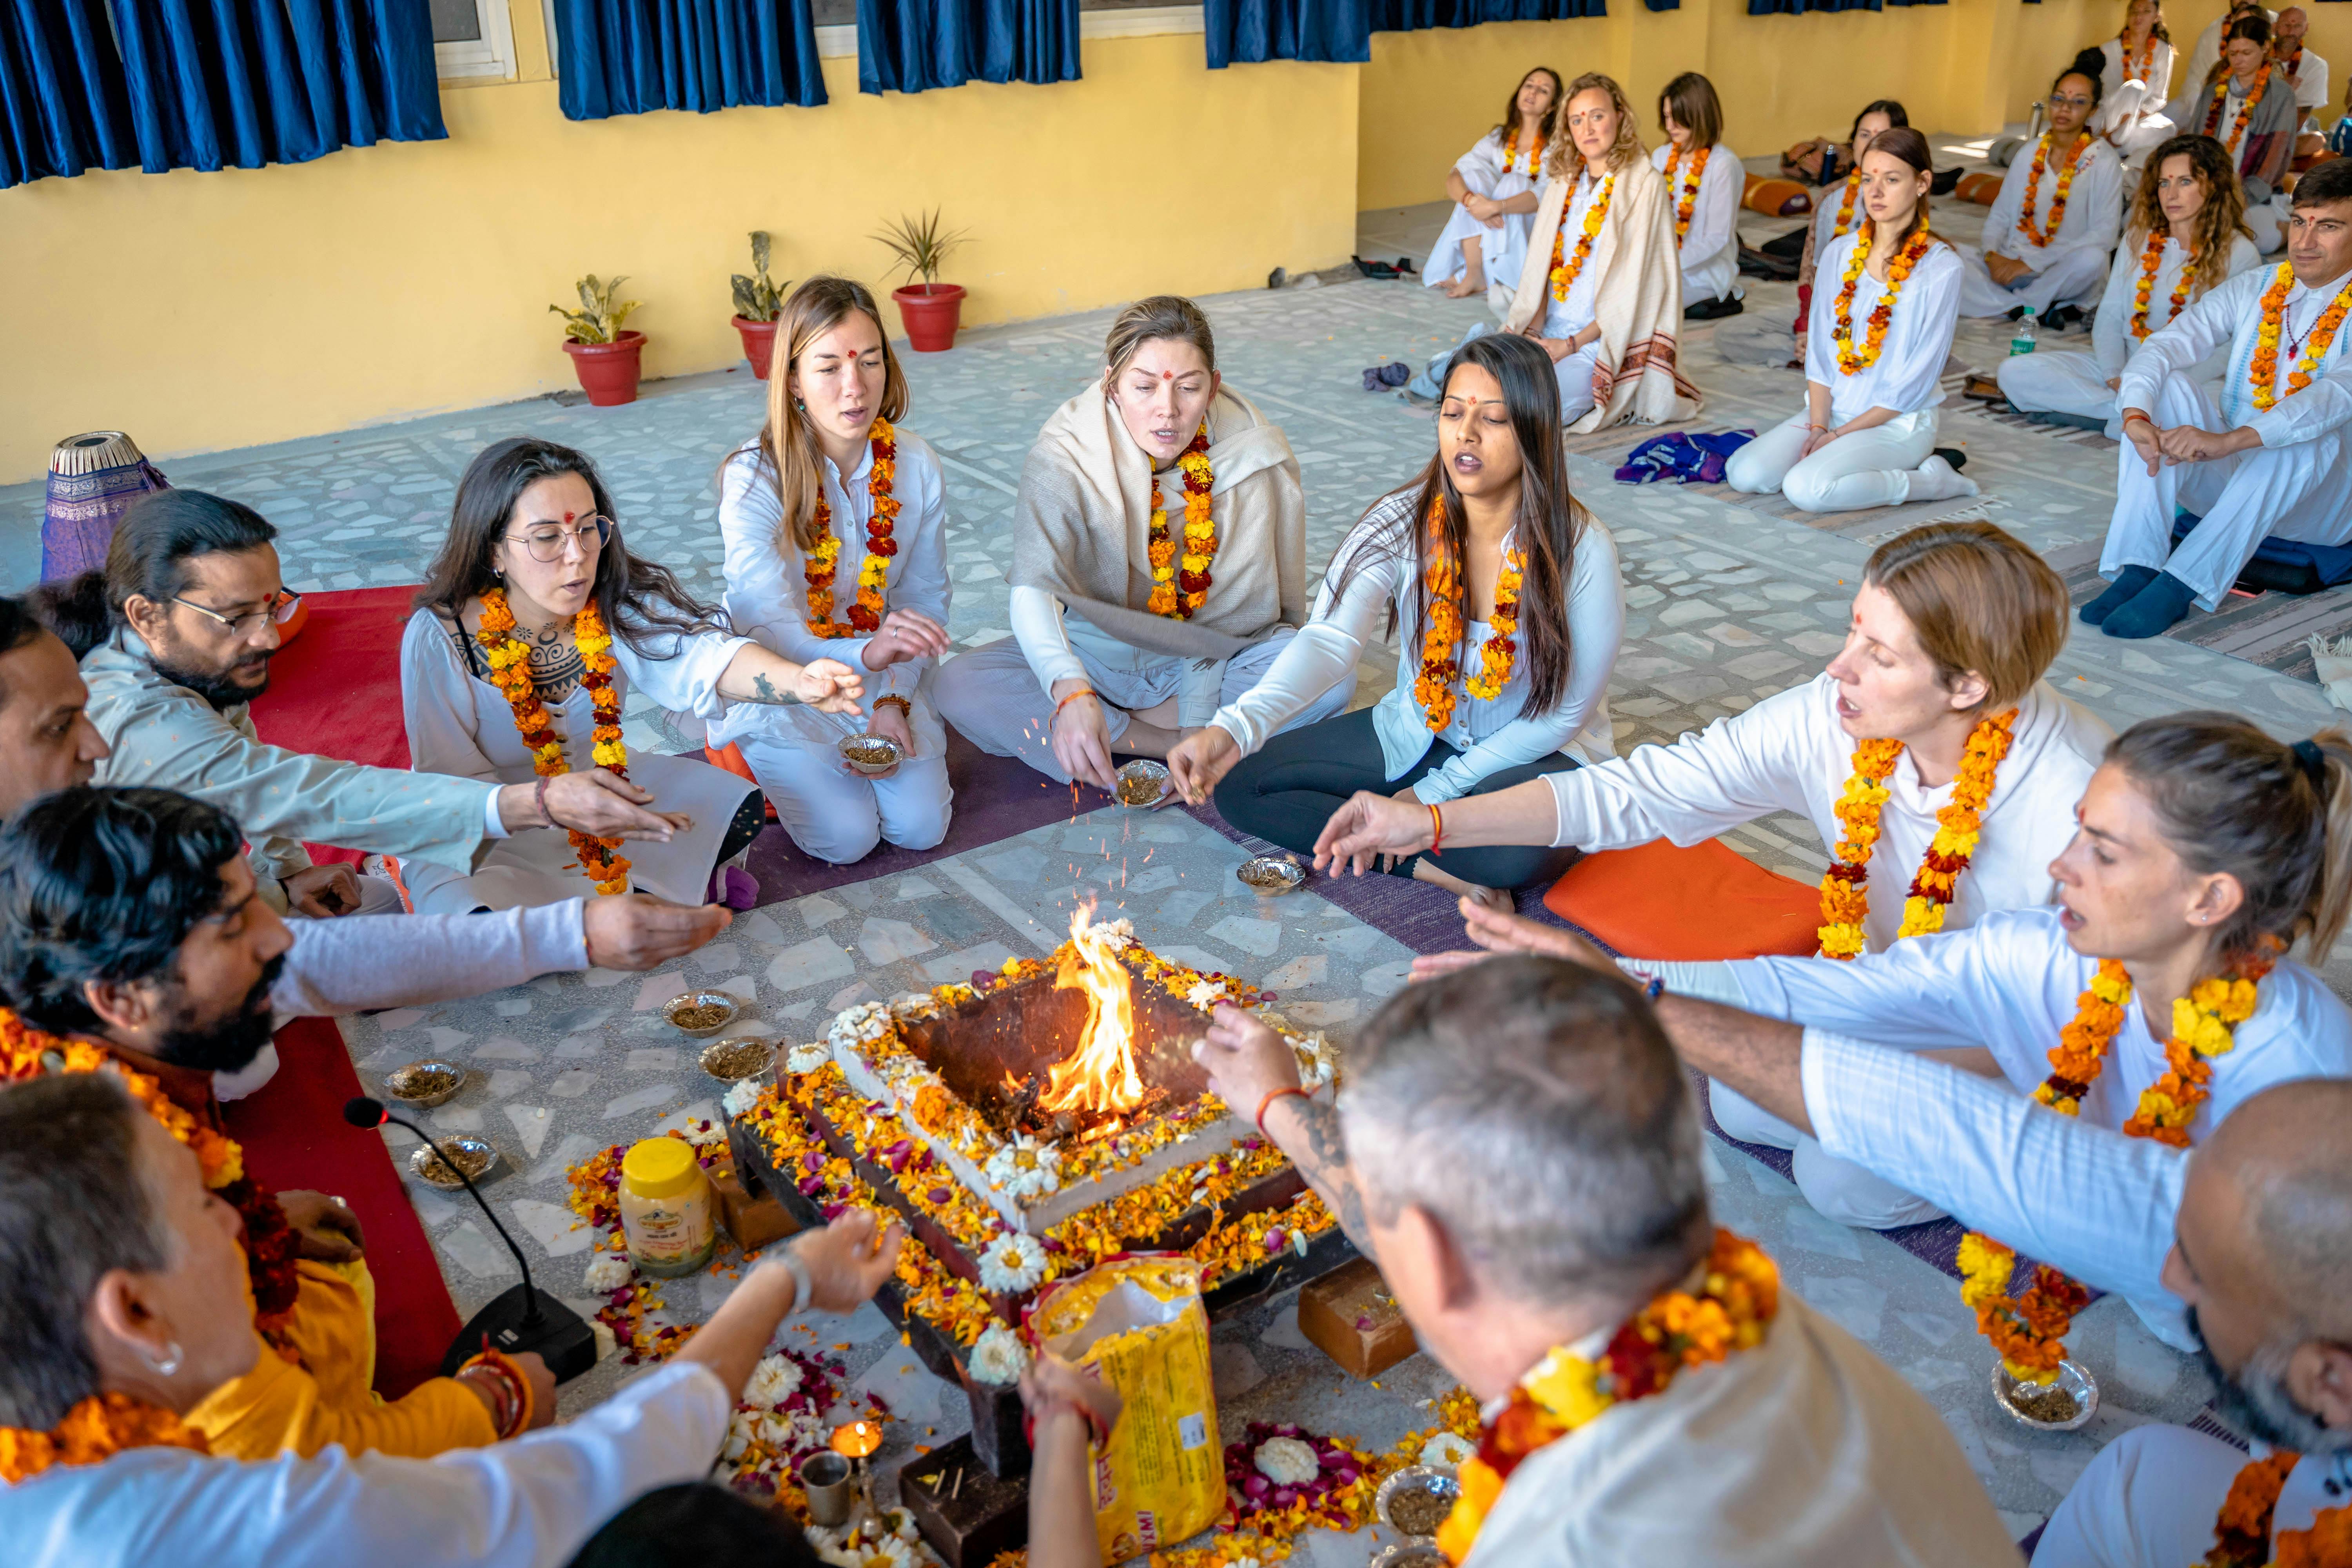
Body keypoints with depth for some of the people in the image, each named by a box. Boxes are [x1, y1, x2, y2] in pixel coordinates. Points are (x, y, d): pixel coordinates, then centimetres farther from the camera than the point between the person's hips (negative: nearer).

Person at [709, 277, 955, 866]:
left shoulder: (916, 464, -11)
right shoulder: (753, 479, -23)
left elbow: (926, 599, -2)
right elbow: (774, 638, -31)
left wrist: (894, 701, -15)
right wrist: (867, 654, -51)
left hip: (887, 680, 3)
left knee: (921, 825, -12)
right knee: (846, 836, -16)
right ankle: (757, 757, 14)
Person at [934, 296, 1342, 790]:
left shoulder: (1257, 457, -14)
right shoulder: (1064, 457, -20)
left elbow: (1286, 606, -5)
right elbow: (1033, 588, -36)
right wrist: (1071, 692, -55)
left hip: (1218, 658, 1)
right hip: (1093, 654, 0)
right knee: (959, 685, -25)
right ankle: (1173, 747, -22)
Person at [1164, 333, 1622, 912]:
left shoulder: (1581, 551, -20)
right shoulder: (1401, 522, -15)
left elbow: (1565, 713, -13)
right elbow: (1330, 640, -30)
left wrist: (1435, 794, -16)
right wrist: (1236, 725, -49)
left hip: (1533, 753, -4)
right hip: (1416, 732, 4)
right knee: (1239, 784, -12)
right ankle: (1452, 872, -13)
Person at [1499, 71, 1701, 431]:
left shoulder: (1644, 185, -6)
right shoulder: (1563, 182, 13)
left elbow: (1633, 285, -10)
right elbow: (1540, 267, 12)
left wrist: (1572, 344, -16)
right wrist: (1531, 333, -6)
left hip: (1604, 344, -5)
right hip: (1550, 336, 5)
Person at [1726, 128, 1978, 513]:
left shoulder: (1941, 268, -11)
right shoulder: (1840, 252, 6)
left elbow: (1916, 380, -12)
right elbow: (1819, 348, 4)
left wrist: (1840, 433, -14)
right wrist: (1818, 425, -9)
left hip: (1898, 422, -5)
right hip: (1829, 409, 5)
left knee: (1806, 488, -30)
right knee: (1744, 474, -17)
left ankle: (1927, 480, -8)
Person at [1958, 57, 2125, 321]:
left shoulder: (2104, 161, -1)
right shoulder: (2029, 153, 12)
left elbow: (2103, 235, -12)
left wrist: (2030, 264, -20)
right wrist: (1992, 254, -12)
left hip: (2060, 275, -4)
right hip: (2009, 264, 4)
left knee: (2092, 258, -39)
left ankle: (2015, 306, -20)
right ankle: (2036, 309, -24)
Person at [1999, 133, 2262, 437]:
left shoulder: (2239, 253, -3)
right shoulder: (2138, 240, 11)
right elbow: (2109, 315, 7)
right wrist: (2115, 377, -13)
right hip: (2126, 369, 5)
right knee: (2015, 372, -17)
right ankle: (2125, 408, -19)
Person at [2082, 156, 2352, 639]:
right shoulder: (2252, 290, 6)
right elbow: (2164, 346, -9)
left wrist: (2227, 441, -45)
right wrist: (2135, 415, -32)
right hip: (2226, 476, 4)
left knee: (2310, 435, -35)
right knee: (2168, 385, -19)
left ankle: (2184, 584, -38)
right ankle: (2137, 569, -32)